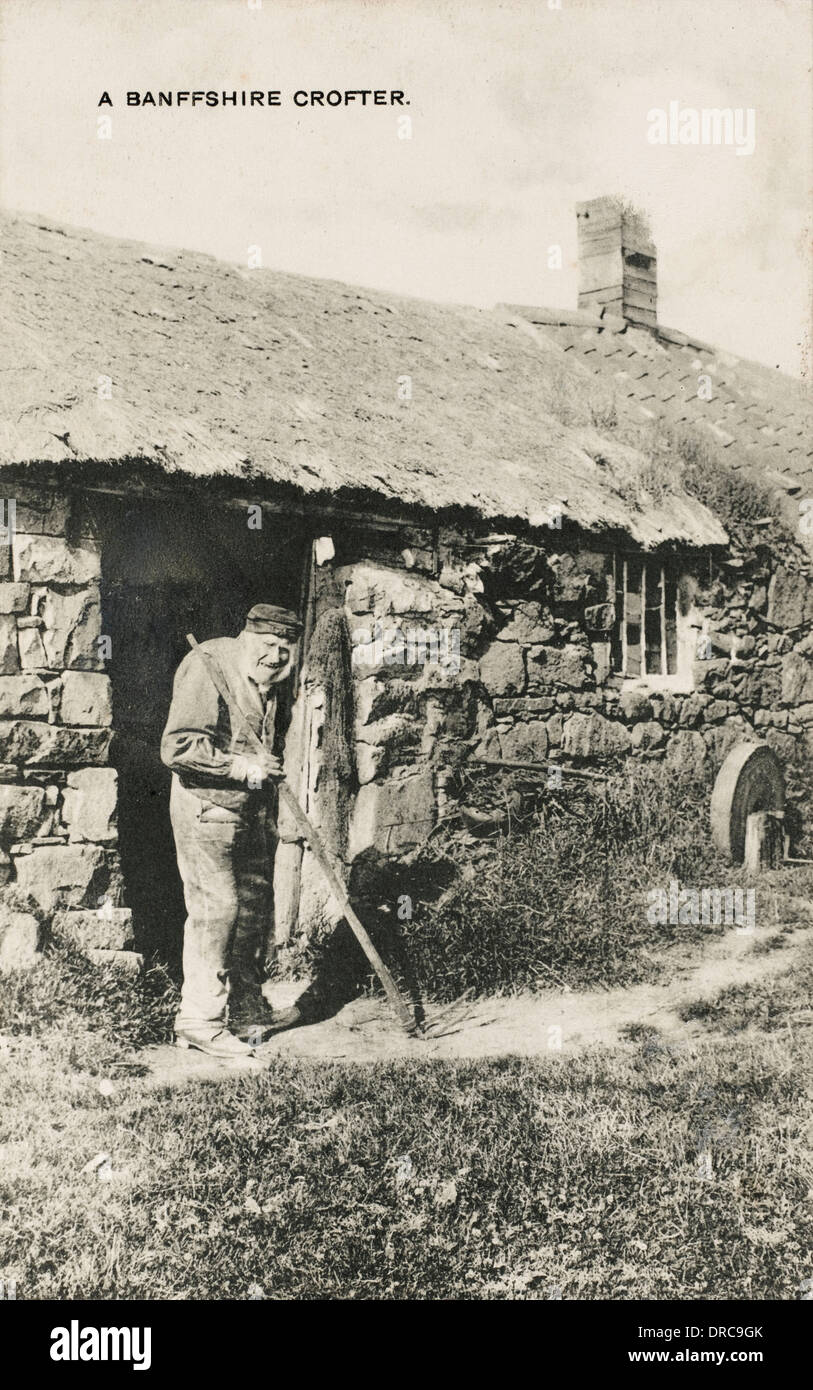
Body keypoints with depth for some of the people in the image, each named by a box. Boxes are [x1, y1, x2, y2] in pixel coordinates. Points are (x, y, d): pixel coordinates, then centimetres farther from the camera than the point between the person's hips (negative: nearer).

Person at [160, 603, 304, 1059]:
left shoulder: (268, 681, 11)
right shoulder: (208, 666, -15)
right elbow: (178, 748, -22)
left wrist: (272, 818, 13)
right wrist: (241, 767, -20)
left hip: (251, 813, 9)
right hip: (207, 810, -8)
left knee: (254, 908, 12)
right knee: (216, 908, -10)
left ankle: (248, 1009, 26)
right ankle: (200, 1021, 1)